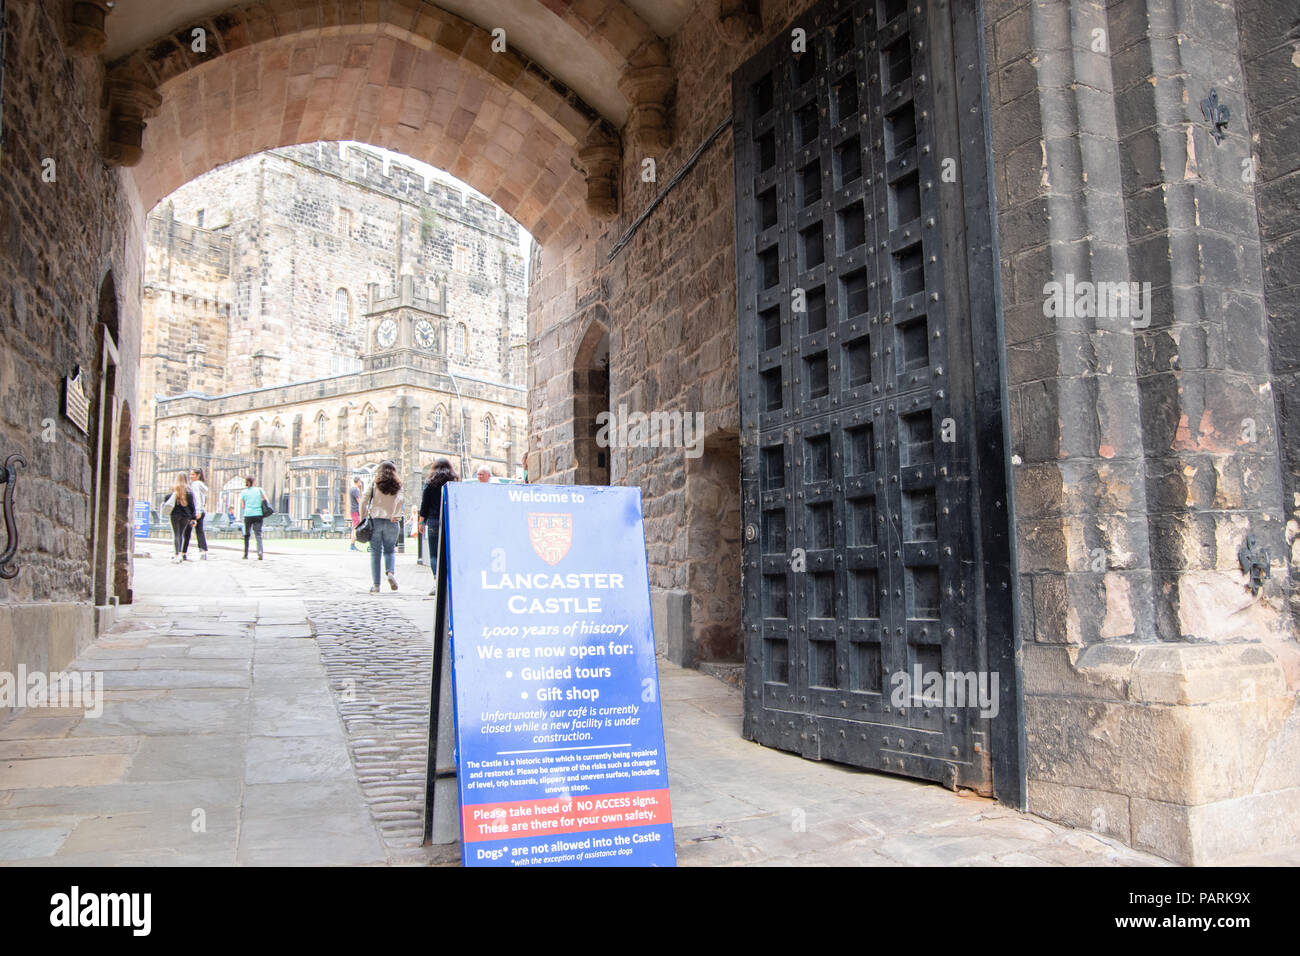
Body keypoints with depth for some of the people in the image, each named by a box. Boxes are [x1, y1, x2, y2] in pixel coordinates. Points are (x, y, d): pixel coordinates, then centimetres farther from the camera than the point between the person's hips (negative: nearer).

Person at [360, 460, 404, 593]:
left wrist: (363, 518, 6)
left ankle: (376, 584, 1)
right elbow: (401, 501, -9)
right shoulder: (397, 485, 4)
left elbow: (364, 501, -1)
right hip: (391, 522, 0)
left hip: (375, 520, 0)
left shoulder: (374, 484, 3)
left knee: (375, 552, 5)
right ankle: (390, 572, -14)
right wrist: (396, 516, -4)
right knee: (389, 550, 14)